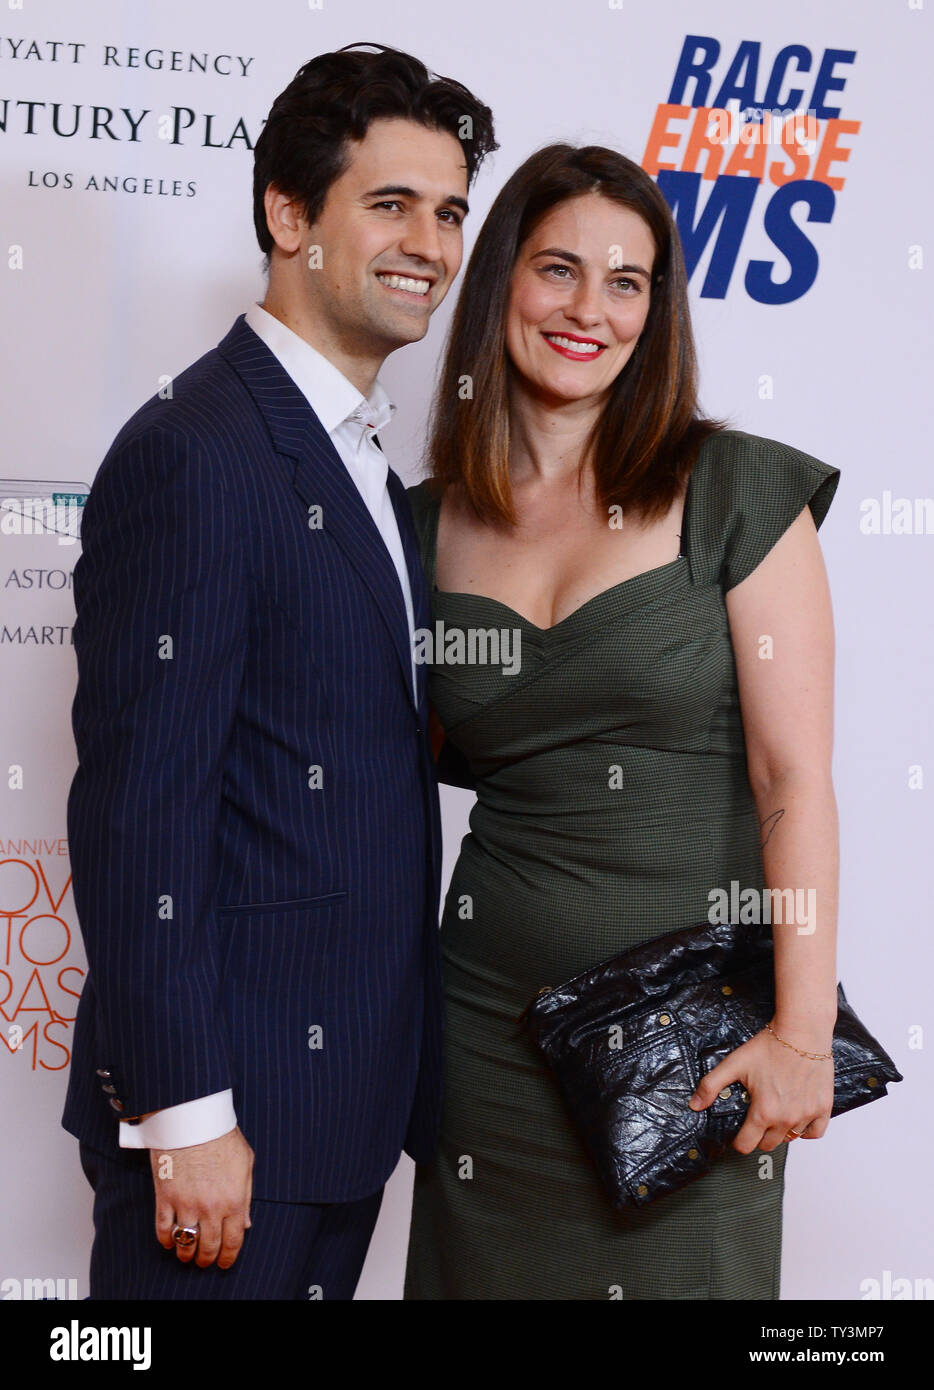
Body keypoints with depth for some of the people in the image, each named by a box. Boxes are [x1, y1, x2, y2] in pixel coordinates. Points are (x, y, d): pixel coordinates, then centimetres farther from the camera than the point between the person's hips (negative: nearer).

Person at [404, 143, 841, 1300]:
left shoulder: (735, 491, -6)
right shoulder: (430, 523, 4)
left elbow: (794, 776, -10)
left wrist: (802, 1031, -14)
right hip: (494, 1012, 3)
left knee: (678, 1268, 9)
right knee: (494, 1271, 12)